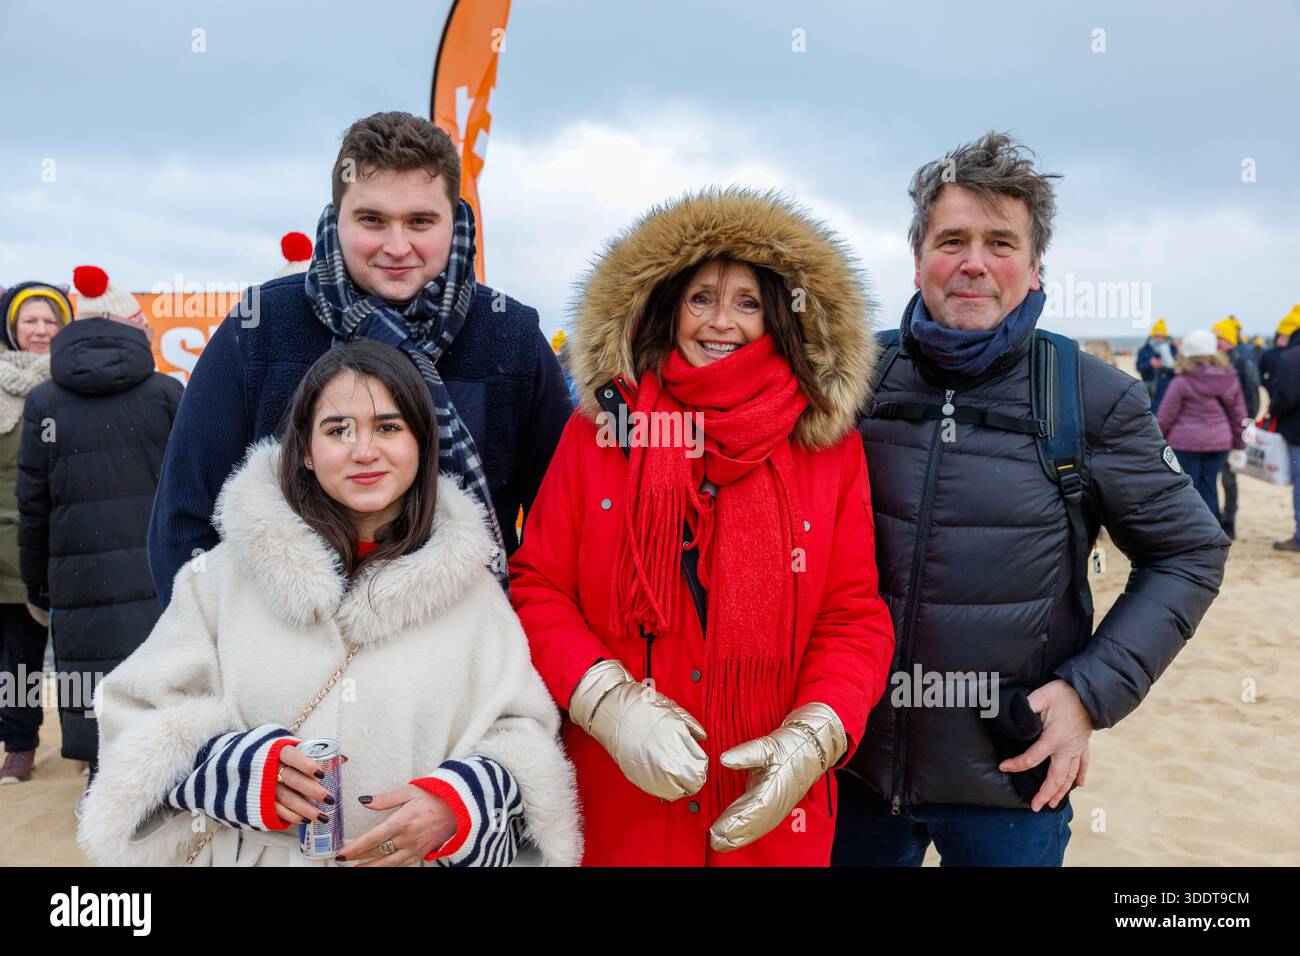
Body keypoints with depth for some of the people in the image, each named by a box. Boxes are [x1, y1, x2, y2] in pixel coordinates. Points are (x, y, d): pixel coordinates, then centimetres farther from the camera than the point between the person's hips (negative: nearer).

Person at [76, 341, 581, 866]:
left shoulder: (466, 581, 1)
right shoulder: (229, 572, -2)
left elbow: (519, 732, 1)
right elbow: (141, 731, 0)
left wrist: (457, 802, -16)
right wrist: (246, 769, -15)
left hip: (428, 854, 0)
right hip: (255, 853, 0)